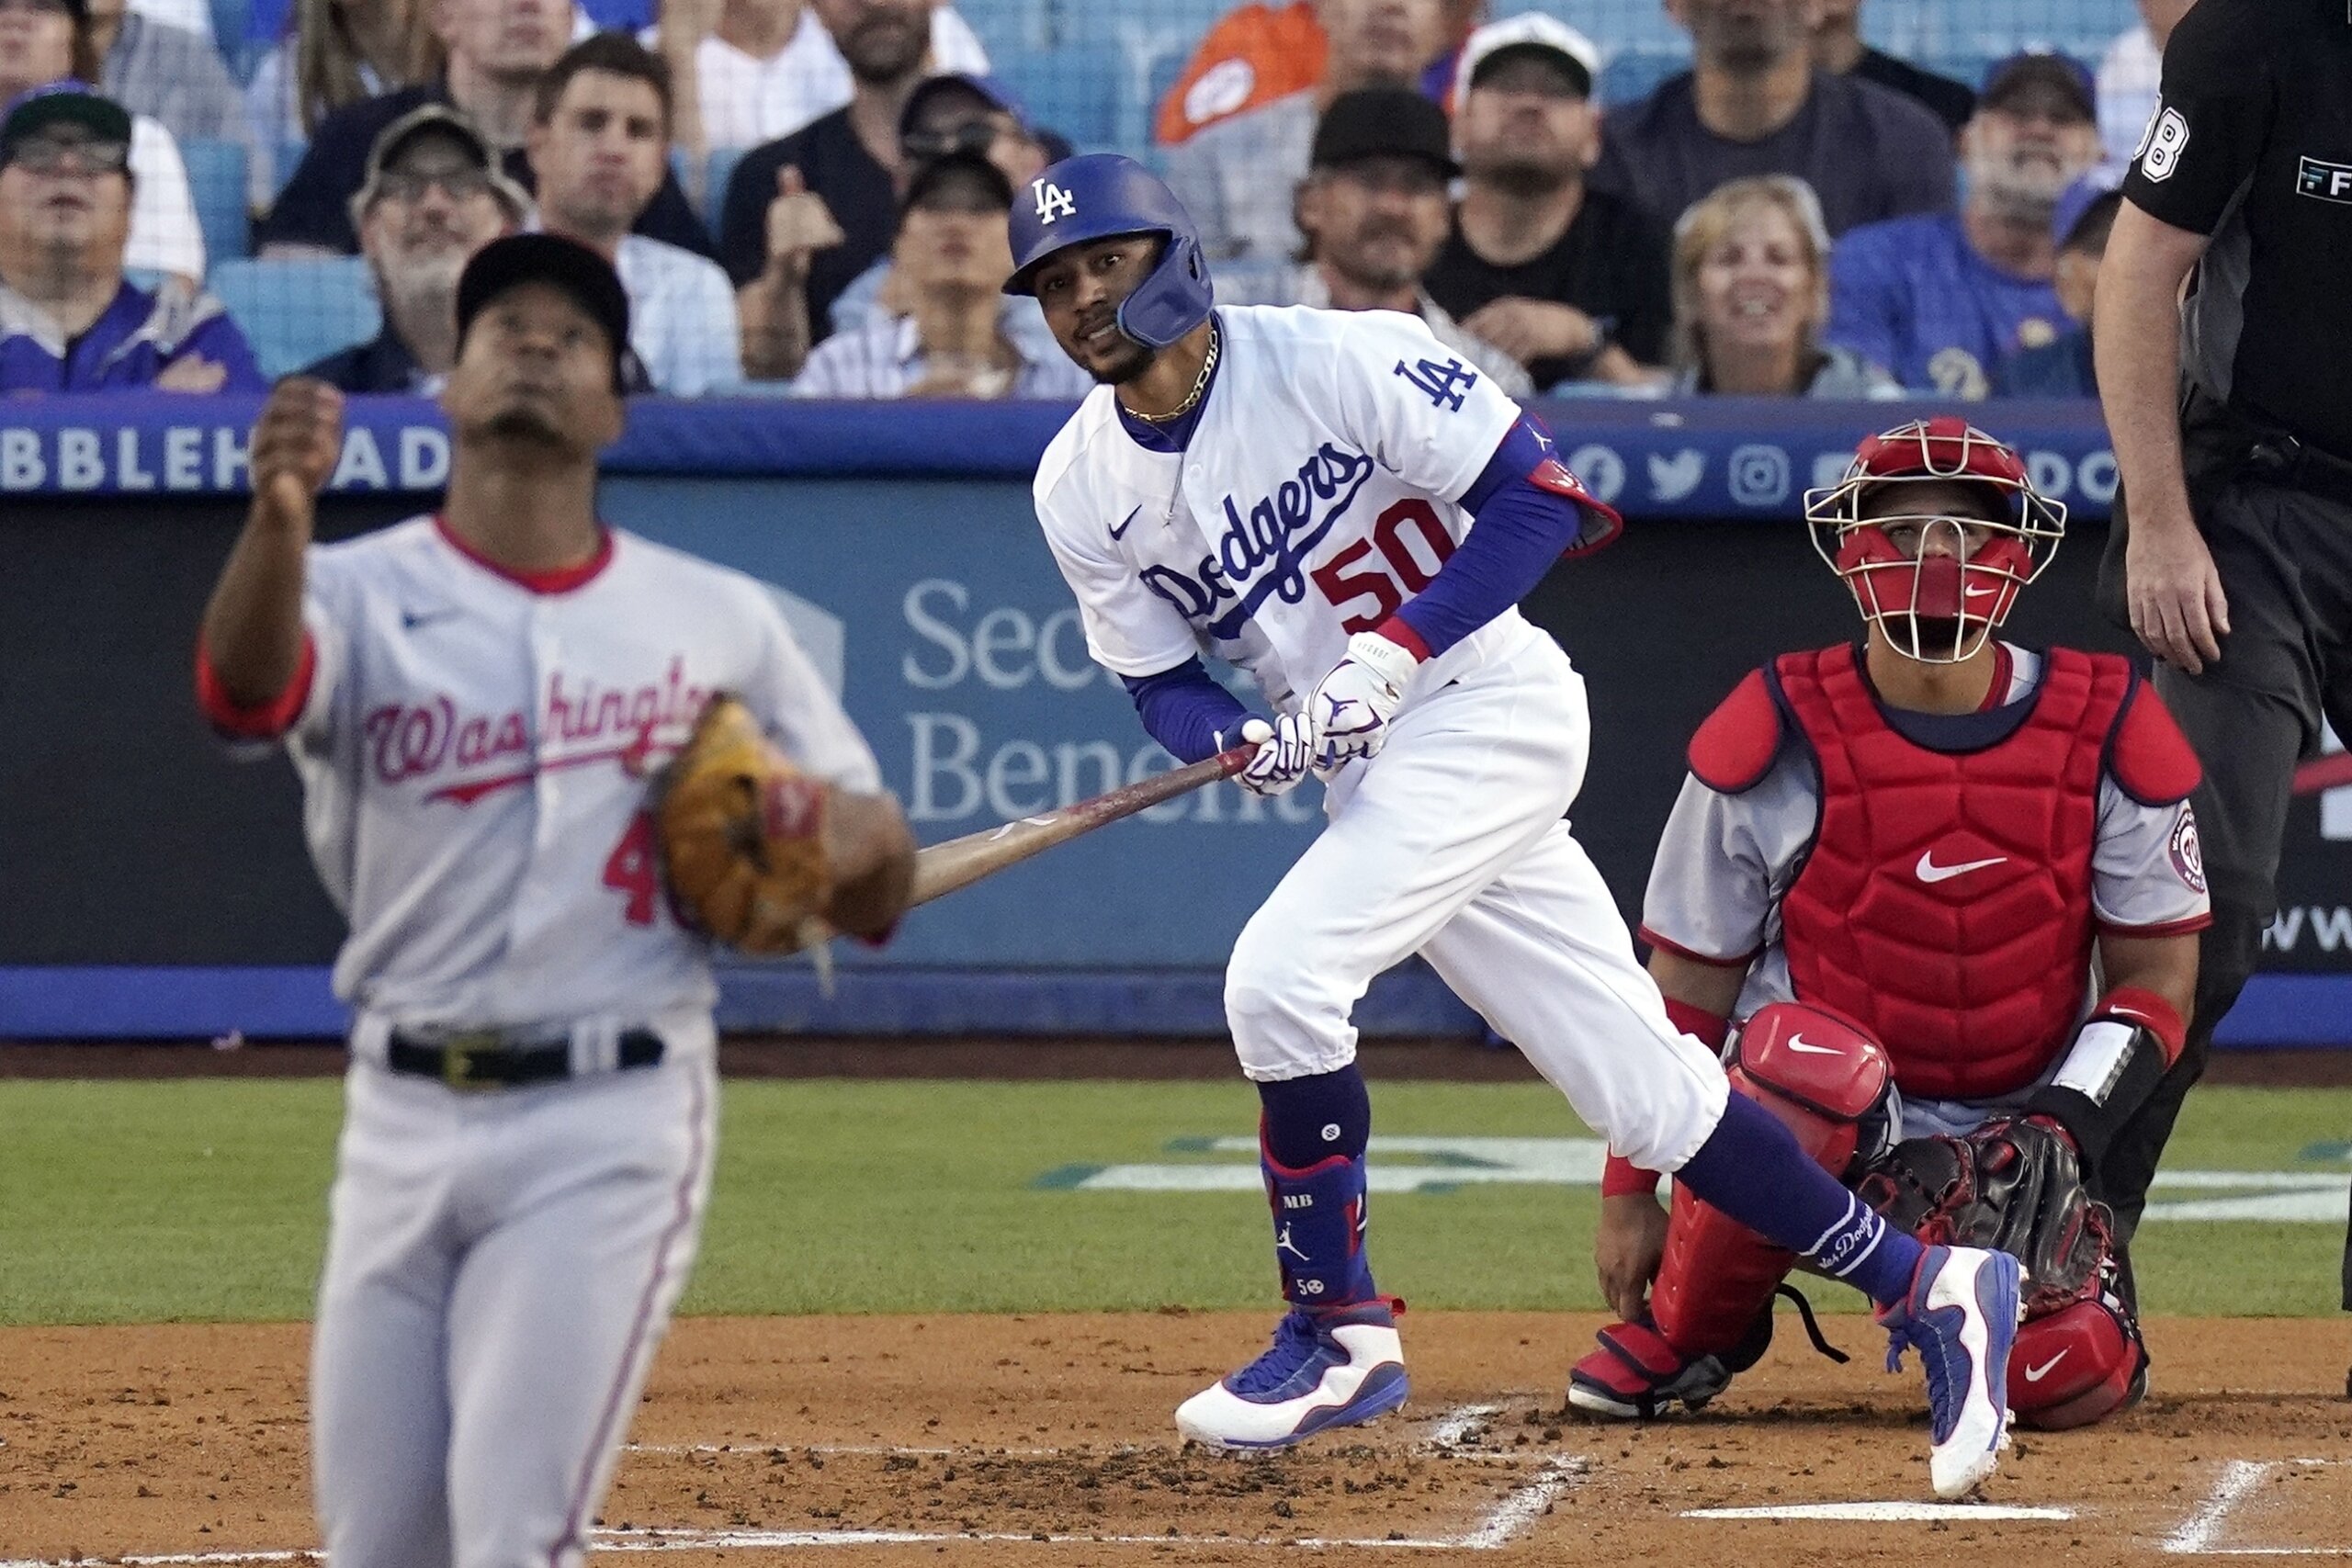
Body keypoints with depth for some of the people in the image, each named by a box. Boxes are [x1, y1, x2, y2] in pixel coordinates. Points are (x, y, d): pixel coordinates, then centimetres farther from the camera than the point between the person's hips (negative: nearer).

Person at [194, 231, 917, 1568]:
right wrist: (281, 515, -44)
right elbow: (246, 688, -23)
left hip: (612, 1120, -2)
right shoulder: (361, 594, 3)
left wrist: (848, 836, -12)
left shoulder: (721, 620, 8)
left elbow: (878, 896, 14)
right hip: (403, 1119, 2)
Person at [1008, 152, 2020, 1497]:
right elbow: (1160, 678, 9)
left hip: (1493, 702, -7)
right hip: (1372, 770, 7)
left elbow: (1540, 498, -16)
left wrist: (1391, 650, -23)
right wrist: (1238, 741, -14)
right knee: (1648, 1093, 6)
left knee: (1282, 973, -23)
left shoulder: (1333, 361, -15)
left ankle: (1341, 1331, -8)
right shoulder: (1083, 489, 2)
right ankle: (1927, 1287, 16)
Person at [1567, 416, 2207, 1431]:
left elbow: (2157, 982, 1)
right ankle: (1682, 1333, -11)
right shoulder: (1778, 738, -6)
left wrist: (2063, 1131, -15)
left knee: (2065, 1380, -26)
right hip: (1824, 1127, -1)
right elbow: (1687, 987, 0)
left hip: (2016, 1130, 1)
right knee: (1807, 1060, -38)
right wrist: (1629, 1194, -1)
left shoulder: (2108, 735, -3)